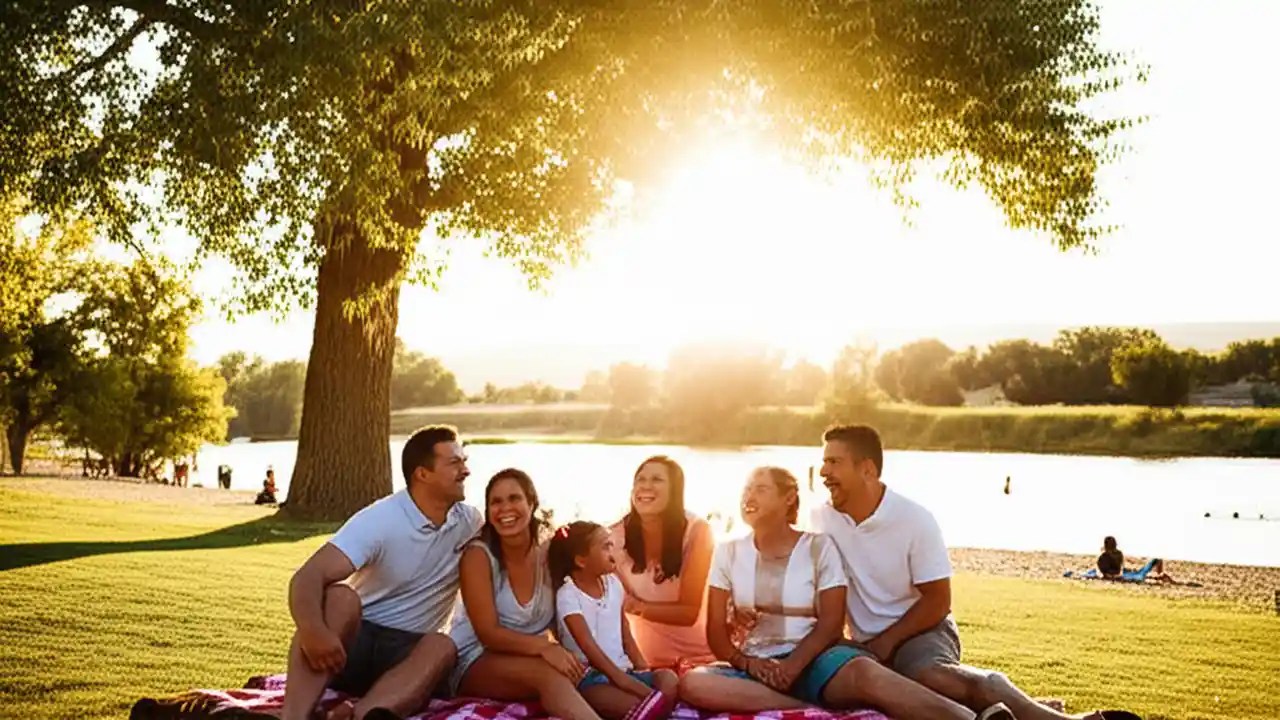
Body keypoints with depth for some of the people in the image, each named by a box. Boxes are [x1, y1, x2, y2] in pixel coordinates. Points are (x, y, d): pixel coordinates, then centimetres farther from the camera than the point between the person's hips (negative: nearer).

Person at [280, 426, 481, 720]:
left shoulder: (470, 523, 1)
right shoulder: (379, 520, -15)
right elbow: (308, 577, -26)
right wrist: (313, 631, -46)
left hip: (407, 651, 3)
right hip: (353, 639, -3)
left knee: (441, 647, -31)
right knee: (340, 597, -34)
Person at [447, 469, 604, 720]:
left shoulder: (547, 556, 1)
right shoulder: (478, 555, -13)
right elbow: (488, 634, -21)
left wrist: (565, 653, -16)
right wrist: (544, 647, -36)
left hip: (528, 661, 6)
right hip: (474, 664, -5)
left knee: (574, 676, -27)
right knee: (549, 674, -34)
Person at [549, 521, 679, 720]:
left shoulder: (613, 584, 12)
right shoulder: (568, 595, -10)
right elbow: (587, 645, -18)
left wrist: (643, 668, 2)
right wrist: (619, 677, -25)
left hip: (623, 669, 7)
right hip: (590, 677, -7)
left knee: (669, 679, -21)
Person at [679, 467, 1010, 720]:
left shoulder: (819, 547, 4)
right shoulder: (729, 552, 10)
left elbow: (831, 622, -4)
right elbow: (716, 630, 7)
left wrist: (793, 664, -20)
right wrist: (745, 662, -13)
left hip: (812, 660, -2)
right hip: (755, 666, 2)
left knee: (865, 672, -38)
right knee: (693, 683, -33)